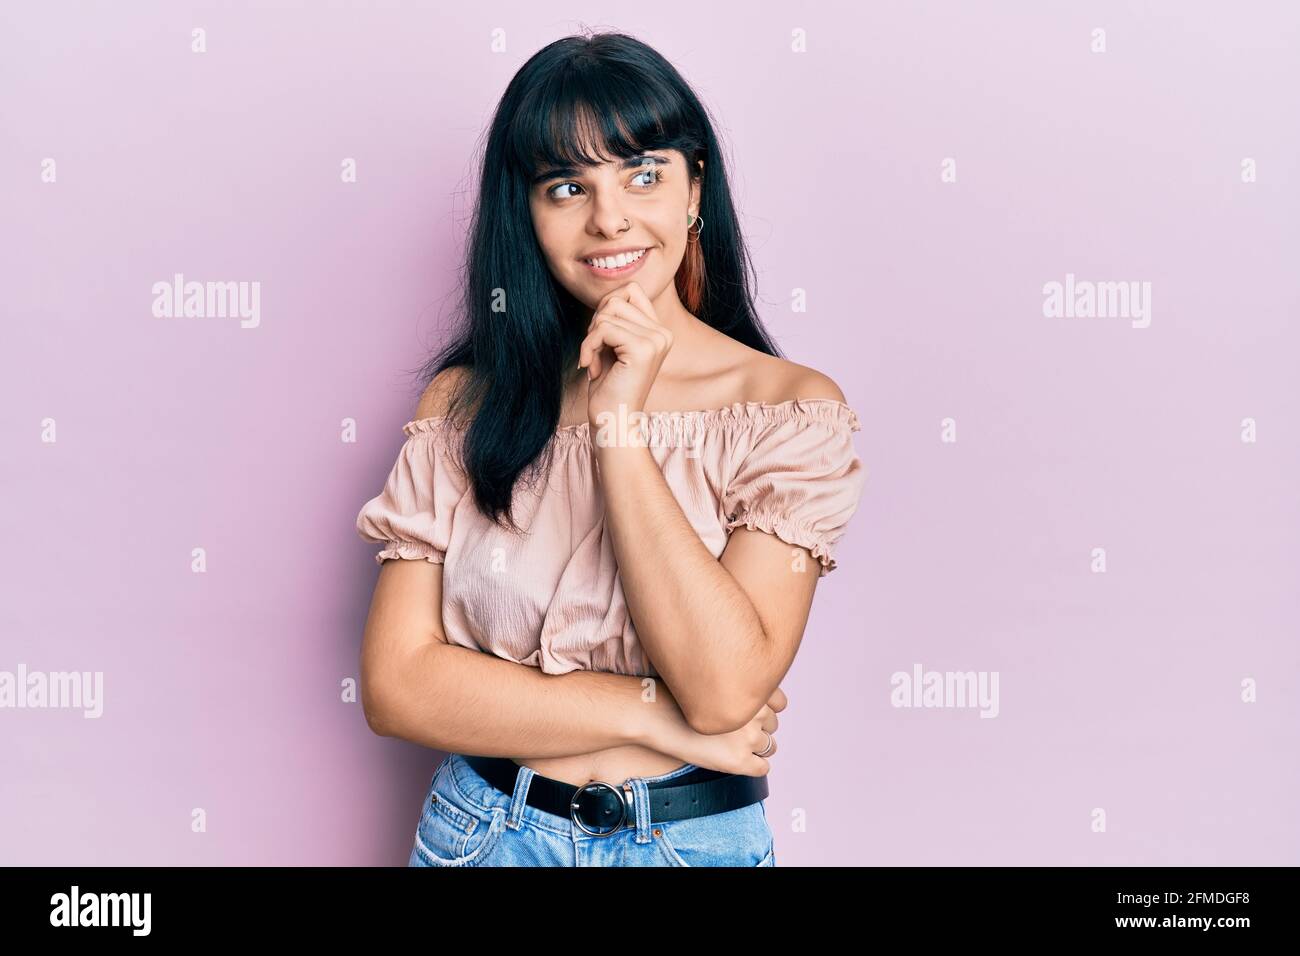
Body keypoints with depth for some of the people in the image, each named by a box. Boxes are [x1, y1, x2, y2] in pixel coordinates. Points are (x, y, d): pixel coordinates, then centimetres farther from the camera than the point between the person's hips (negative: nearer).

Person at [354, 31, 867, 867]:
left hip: (698, 837, -1)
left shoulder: (792, 408, -11)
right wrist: (650, 714, -17)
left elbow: (726, 686, -22)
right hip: (484, 829, 1)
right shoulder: (465, 402, -5)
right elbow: (396, 685, -11)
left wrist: (620, 422, -22)